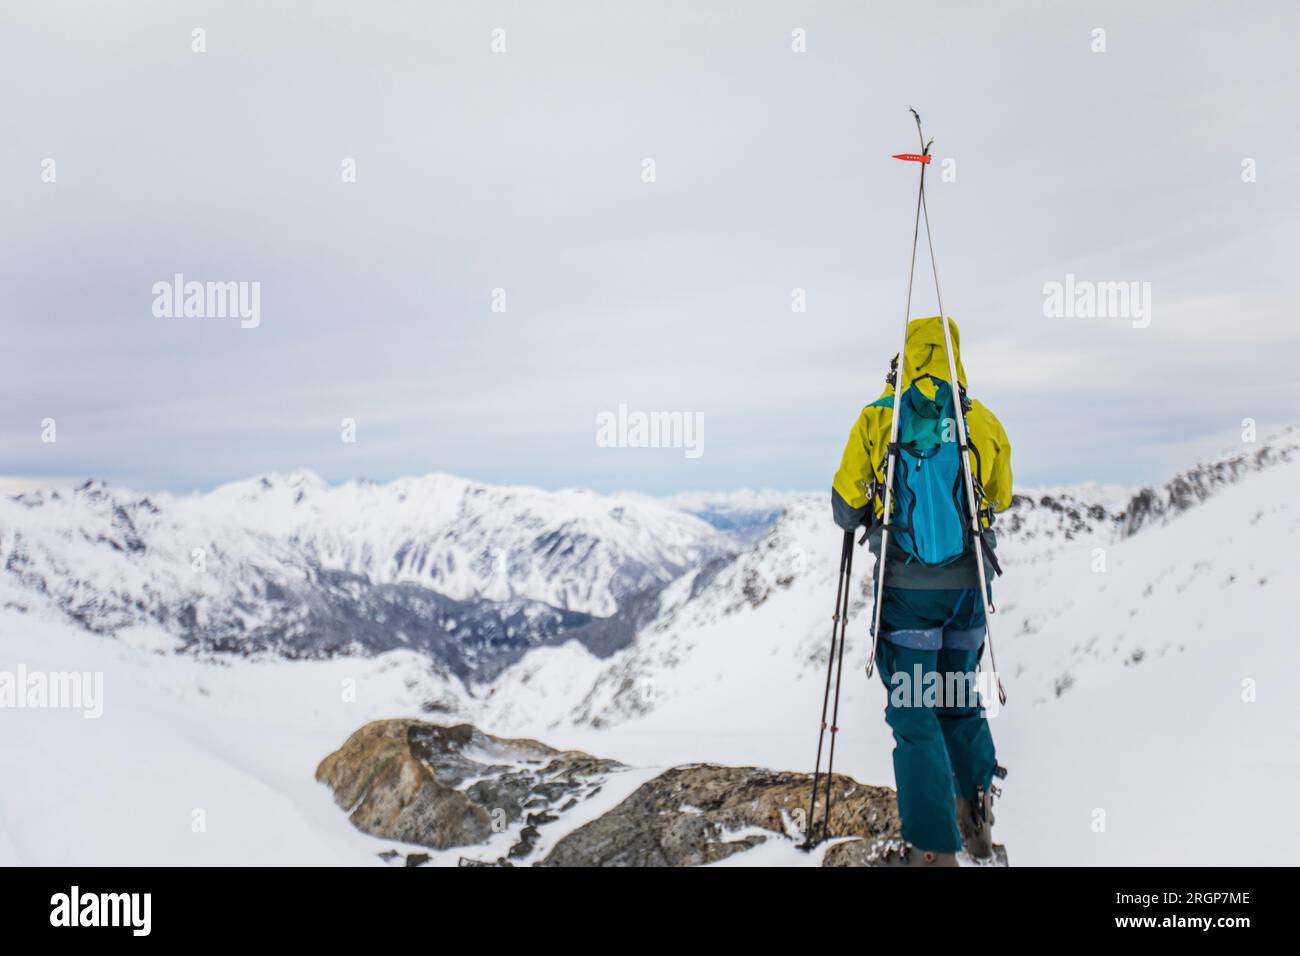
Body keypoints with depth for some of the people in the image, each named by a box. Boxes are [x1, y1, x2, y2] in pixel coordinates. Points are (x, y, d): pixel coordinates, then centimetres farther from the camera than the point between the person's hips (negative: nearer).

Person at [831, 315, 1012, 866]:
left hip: (905, 586, -3)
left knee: (913, 714, 1)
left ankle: (933, 847, -4)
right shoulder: (985, 423, 1)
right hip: (968, 583, 3)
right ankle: (978, 814, 26)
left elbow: (846, 506, 1)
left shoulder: (876, 419, -4)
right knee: (960, 702, 22)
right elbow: (1001, 501, 15)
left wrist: (863, 520, 23)